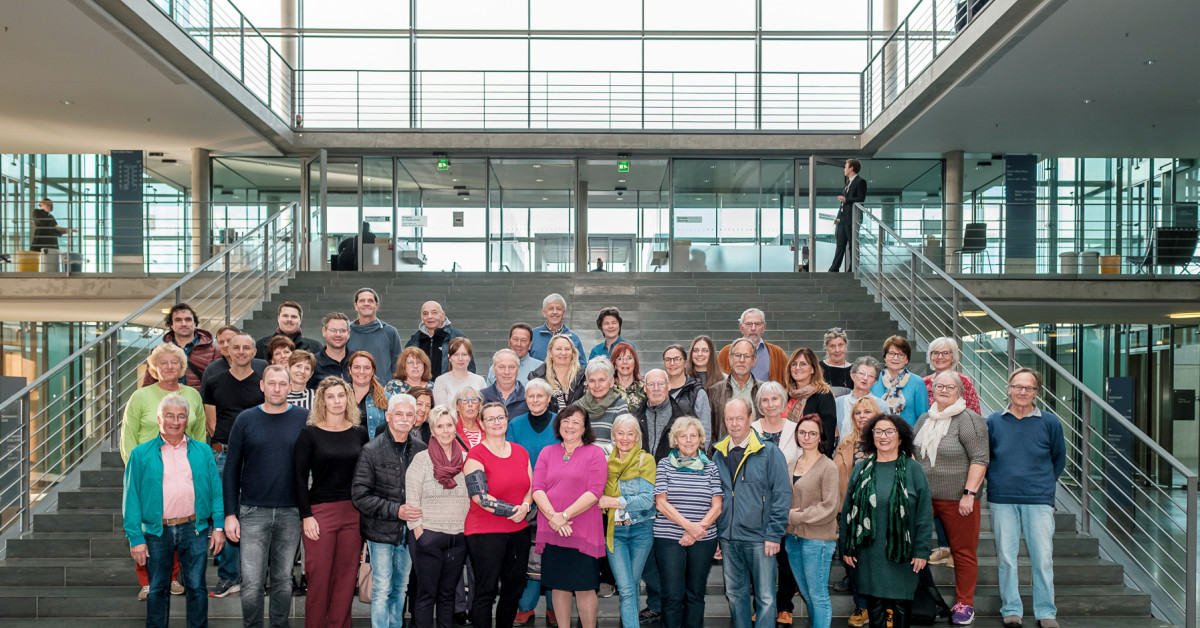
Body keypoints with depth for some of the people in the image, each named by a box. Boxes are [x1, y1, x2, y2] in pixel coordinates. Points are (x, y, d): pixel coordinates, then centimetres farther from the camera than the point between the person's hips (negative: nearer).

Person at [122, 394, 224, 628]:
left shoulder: (202, 451, 8)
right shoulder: (141, 454, 4)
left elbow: (216, 490, 7)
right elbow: (131, 499, 1)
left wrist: (218, 526, -1)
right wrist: (135, 538, -4)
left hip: (194, 529, 1)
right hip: (157, 532, -1)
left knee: (196, 587, 4)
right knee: (158, 589, 10)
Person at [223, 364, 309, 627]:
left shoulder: (304, 418, 1)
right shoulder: (246, 419, 1)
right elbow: (232, 470, 3)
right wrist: (230, 514, -2)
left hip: (291, 513, 1)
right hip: (253, 513, 0)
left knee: (283, 580, 10)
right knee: (252, 583, -1)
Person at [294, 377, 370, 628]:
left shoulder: (359, 433, 8)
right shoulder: (310, 433, -1)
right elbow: (299, 477, -2)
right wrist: (306, 516, -9)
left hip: (354, 513, 3)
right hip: (320, 511, -3)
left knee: (347, 575, 6)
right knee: (319, 576, 0)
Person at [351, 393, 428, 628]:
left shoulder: (421, 450, 3)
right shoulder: (371, 451, -8)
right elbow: (360, 495, -11)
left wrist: (421, 510, -6)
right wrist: (396, 510, -18)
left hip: (408, 529, 4)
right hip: (381, 530, -4)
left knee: (400, 588, 15)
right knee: (382, 589, 1)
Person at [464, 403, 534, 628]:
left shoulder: (521, 452, 10)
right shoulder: (475, 455, -8)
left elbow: (531, 487, 12)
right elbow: (479, 496, -16)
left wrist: (525, 507, -9)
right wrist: (512, 511, -17)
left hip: (518, 531, 6)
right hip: (485, 532, -6)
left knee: (514, 589, 13)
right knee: (486, 592, 0)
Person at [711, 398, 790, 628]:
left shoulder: (769, 452, -5)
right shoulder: (718, 455, 8)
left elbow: (782, 494, -7)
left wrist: (774, 534, -12)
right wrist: (714, 535, 9)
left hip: (760, 539, -4)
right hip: (728, 539, 4)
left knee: (765, 596, 1)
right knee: (735, 594, 14)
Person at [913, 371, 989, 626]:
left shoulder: (968, 420, -8)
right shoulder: (924, 419, 13)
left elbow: (979, 459, -13)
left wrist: (969, 494, -18)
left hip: (957, 499, -5)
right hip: (923, 497, 6)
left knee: (963, 552, 4)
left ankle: (964, 604, 16)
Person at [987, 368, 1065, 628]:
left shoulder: (1049, 421, 2)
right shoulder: (994, 421, 3)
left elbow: (1059, 459, 13)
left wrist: (1043, 483, 12)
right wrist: (998, 482, 10)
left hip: (1039, 499, 0)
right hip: (1002, 499, 1)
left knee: (1043, 558, 1)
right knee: (1006, 557, 5)